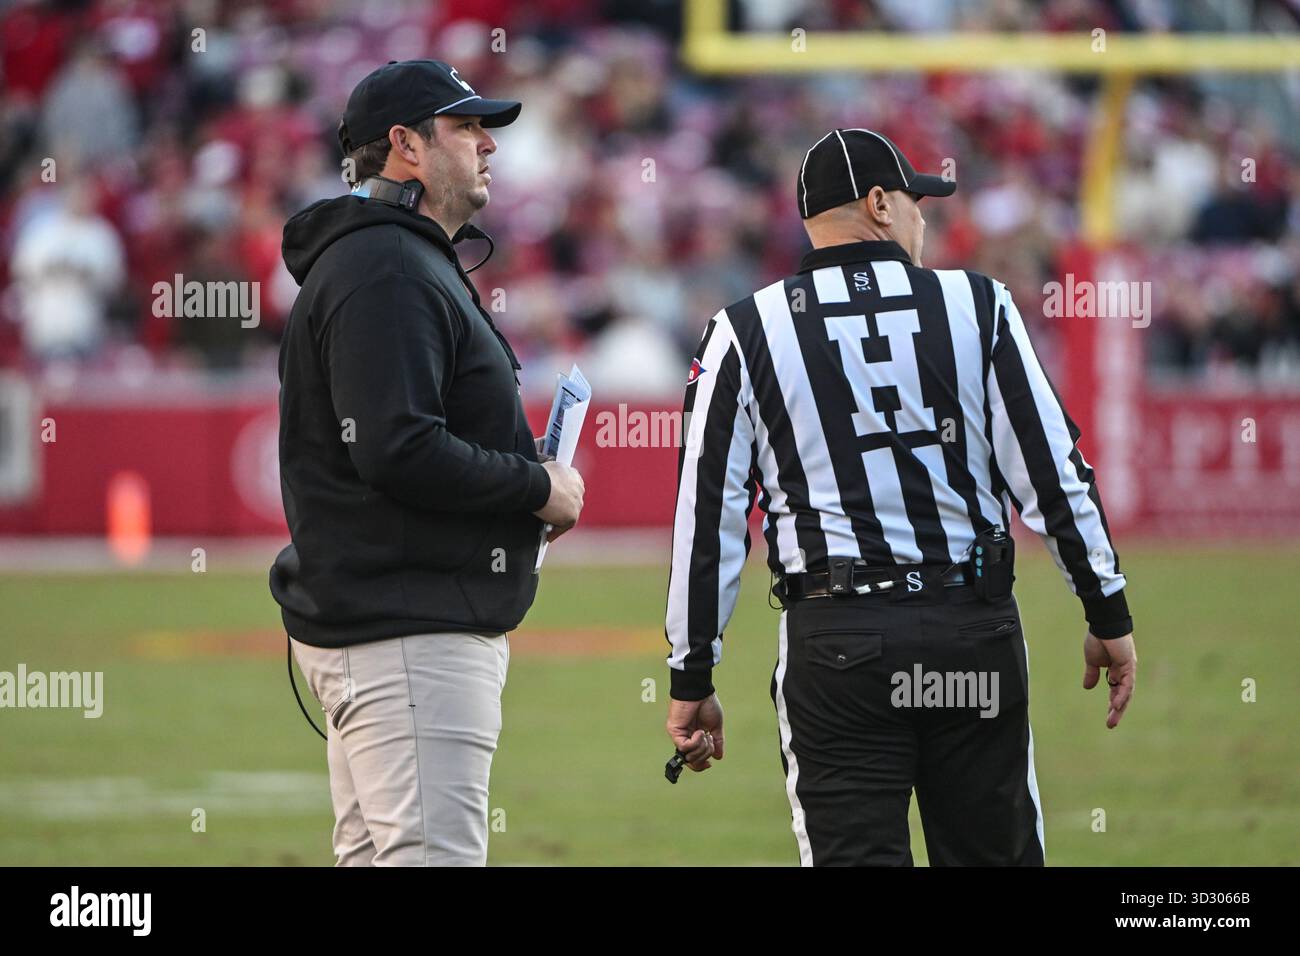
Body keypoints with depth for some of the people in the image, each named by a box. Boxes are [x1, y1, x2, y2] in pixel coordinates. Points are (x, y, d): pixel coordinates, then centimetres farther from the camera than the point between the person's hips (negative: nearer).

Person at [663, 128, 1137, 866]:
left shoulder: (746, 333, 3)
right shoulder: (977, 306, 2)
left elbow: (709, 517, 1)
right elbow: (1053, 473, 0)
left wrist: (693, 680, 6)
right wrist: (1109, 615, 7)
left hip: (834, 640, -1)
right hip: (977, 636, 1)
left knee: (854, 855, -1)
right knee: (996, 852, 9)